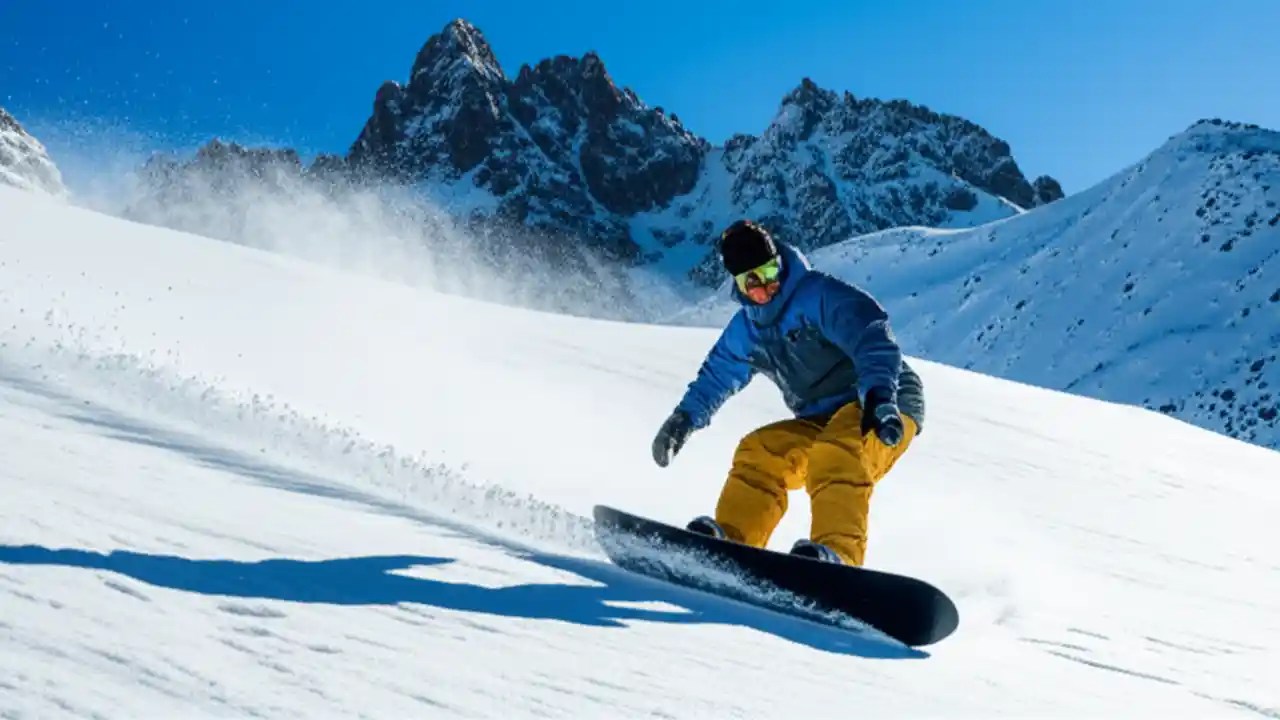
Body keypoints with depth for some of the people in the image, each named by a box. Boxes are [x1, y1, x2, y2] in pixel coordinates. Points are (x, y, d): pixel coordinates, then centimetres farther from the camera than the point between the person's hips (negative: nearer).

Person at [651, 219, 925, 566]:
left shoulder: (821, 295, -15)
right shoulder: (745, 330, 10)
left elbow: (872, 338, -29)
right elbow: (716, 377, 27)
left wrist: (878, 396, -43)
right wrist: (682, 421, 17)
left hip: (888, 411, -7)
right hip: (823, 422, 7)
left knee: (836, 457, -35)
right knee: (759, 451, -12)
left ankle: (838, 554, -51)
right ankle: (728, 542, -20)